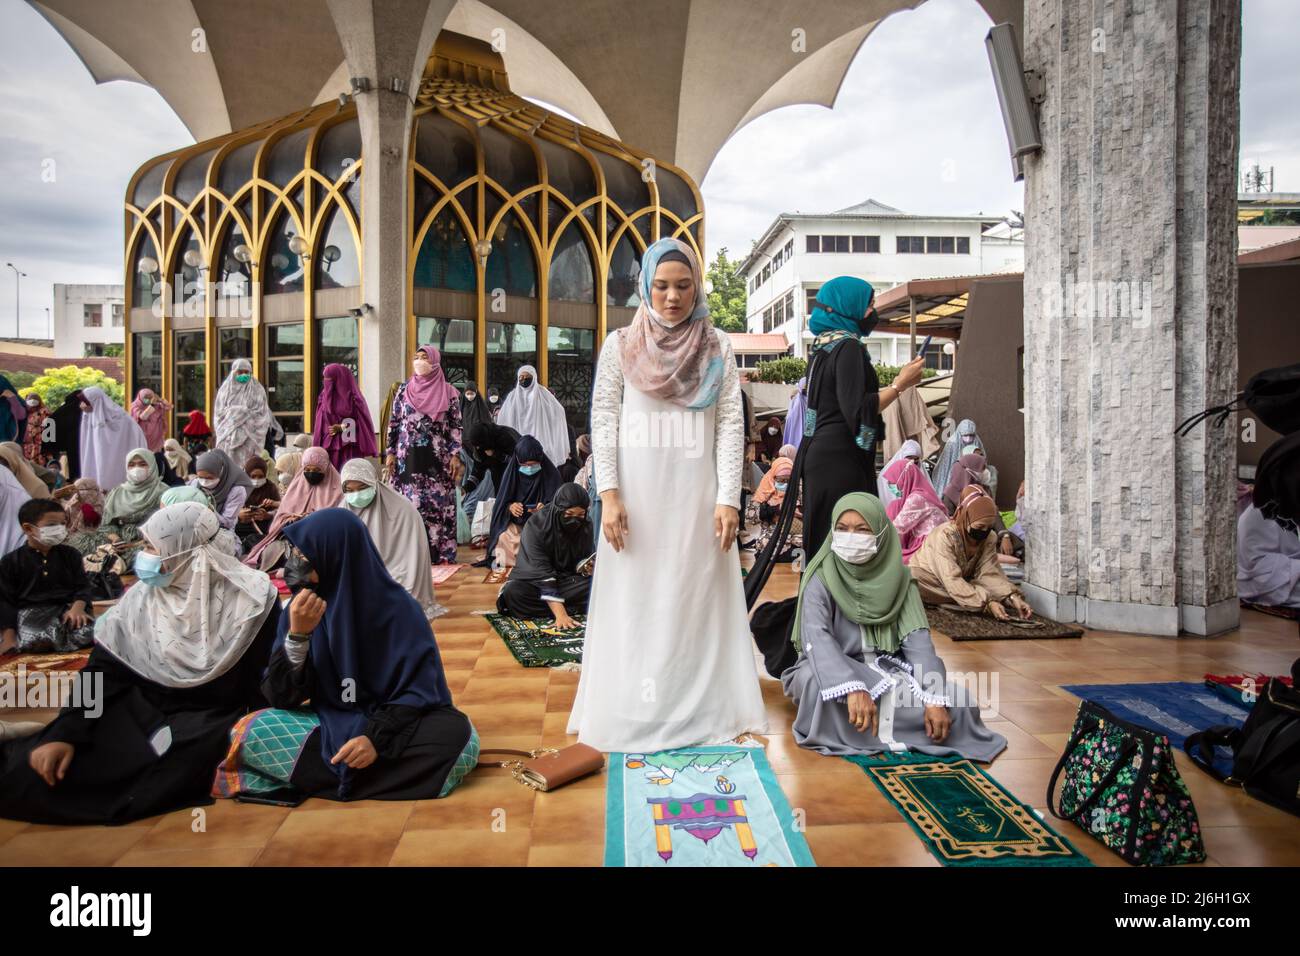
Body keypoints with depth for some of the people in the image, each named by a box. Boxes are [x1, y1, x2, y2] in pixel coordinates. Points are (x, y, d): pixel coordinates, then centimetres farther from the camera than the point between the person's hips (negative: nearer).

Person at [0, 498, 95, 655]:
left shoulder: (70, 554, 9)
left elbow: (82, 586, 6)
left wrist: (77, 608, -17)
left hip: (67, 607, 2)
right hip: (30, 611, -2)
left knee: (86, 634, -28)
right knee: (33, 641, -34)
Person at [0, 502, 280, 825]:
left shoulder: (251, 598, -13)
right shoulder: (140, 598, -1)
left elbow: (269, 680, -7)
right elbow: (103, 672, 1)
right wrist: (65, 734, -11)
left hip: (214, 722, -2)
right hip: (143, 711, 3)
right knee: (35, 771, -16)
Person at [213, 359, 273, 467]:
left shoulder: (257, 389, 6)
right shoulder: (226, 389, 12)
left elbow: (261, 413, 1)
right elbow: (219, 411, 10)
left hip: (249, 435, -1)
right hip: (228, 434, 2)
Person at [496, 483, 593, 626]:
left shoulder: (586, 526, -10)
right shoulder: (536, 525, -24)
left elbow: (580, 561, 4)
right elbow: (541, 571, -30)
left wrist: (587, 567, -23)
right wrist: (560, 614, -39)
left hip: (566, 579, 4)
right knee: (513, 592, -37)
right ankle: (572, 609, -27)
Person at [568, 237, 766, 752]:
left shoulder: (717, 347, 5)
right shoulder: (620, 344, 4)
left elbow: (731, 425, 0)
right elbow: (603, 421, 0)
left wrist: (728, 498, -8)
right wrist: (609, 493, -9)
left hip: (696, 492, 1)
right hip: (637, 492, 0)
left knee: (697, 598, 6)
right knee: (634, 600, 6)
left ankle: (702, 709, 20)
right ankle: (634, 712, 19)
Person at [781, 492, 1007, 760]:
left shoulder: (897, 578, -3)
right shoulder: (821, 579, -14)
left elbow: (918, 641, -11)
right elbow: (816, 638, -29)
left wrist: (936, 698, -26)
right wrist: (853, 688, -44)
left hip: (888, 672, 4)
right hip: (836, 673, -3)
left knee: (955, 703, -19)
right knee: (817, 679, -37)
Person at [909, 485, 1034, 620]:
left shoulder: (988, 539, -12)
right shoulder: (945, 536, -31)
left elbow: (989, 573, -22)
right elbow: (953, 581, -38)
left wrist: (1014, 597, -39)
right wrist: (987, 603, -47)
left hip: (963, 581, 5)